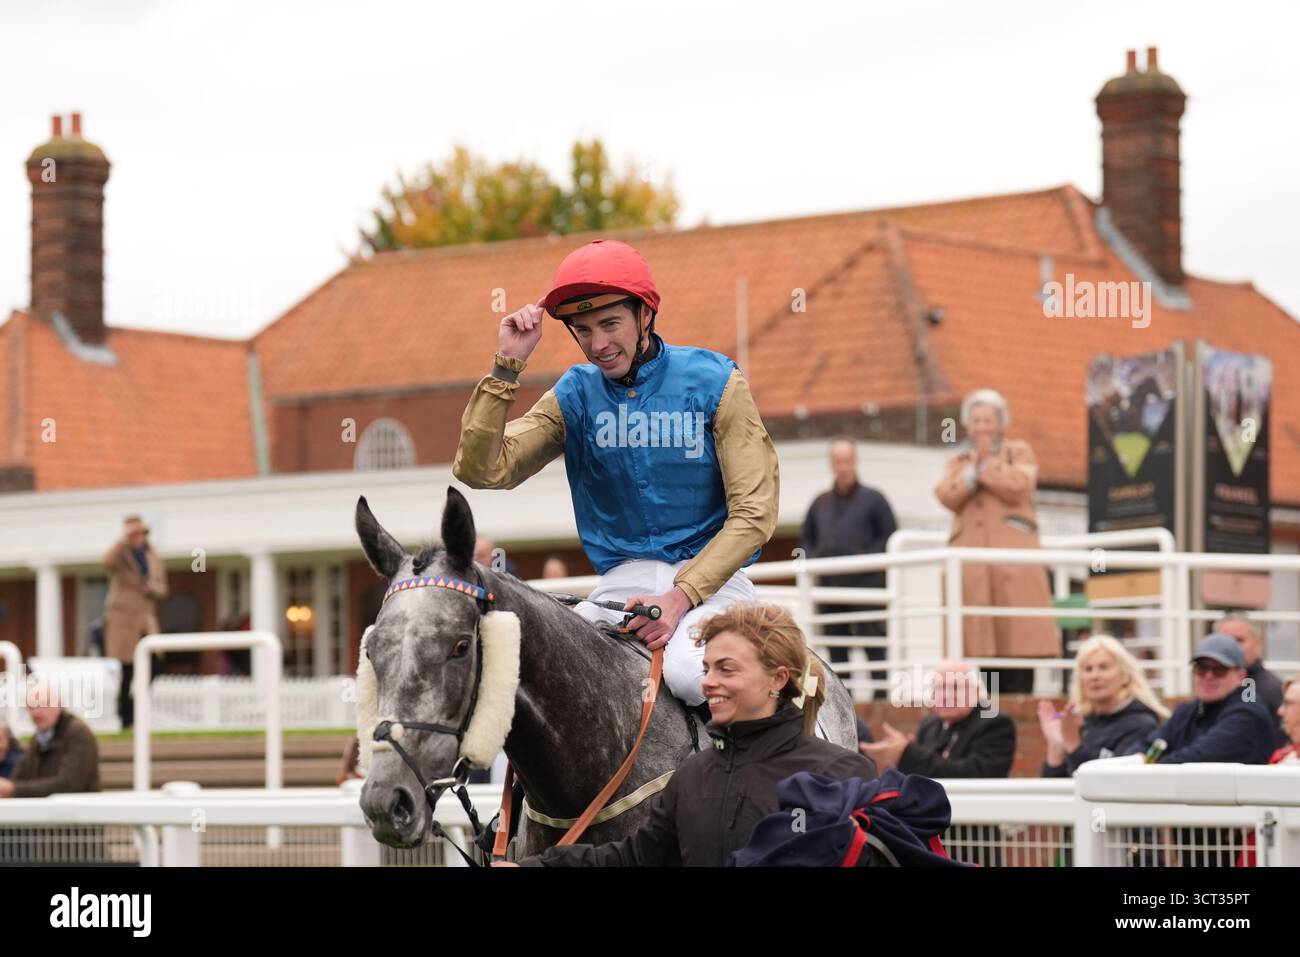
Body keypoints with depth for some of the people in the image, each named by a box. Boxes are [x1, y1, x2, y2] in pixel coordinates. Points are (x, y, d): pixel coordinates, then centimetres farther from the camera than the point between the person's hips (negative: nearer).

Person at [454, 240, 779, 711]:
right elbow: (482, 471, -5)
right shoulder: (575, 397, 5)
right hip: (623, 580, 3)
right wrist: (506, 368, -12)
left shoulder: (715, 382, -4)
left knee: (688, 674, -33)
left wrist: (680, 598, -17)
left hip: (710, 574, -3)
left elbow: (753, 512, -7)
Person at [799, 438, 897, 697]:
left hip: (865, 586, -5)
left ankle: (881, 695, -11)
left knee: (873, 646, -9)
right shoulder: (820, 503, 17)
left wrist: (866, 559, -13)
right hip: (829, 587, 5)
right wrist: (813, 560, 3)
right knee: (836, 650, 6)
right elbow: (805, 540, 23)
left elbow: (890, 537, -1)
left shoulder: (873, 499, 4)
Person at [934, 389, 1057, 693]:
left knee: (1015, 633, -9)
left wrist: (987, 462, 0)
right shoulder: (957, 461, 21)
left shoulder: (1019, 452, 13)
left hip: (1013, 557, -2)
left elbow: (1017, 486, -7)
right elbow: (946, 496, 2)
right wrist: (973, 464, -3)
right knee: (978, 640, -4)